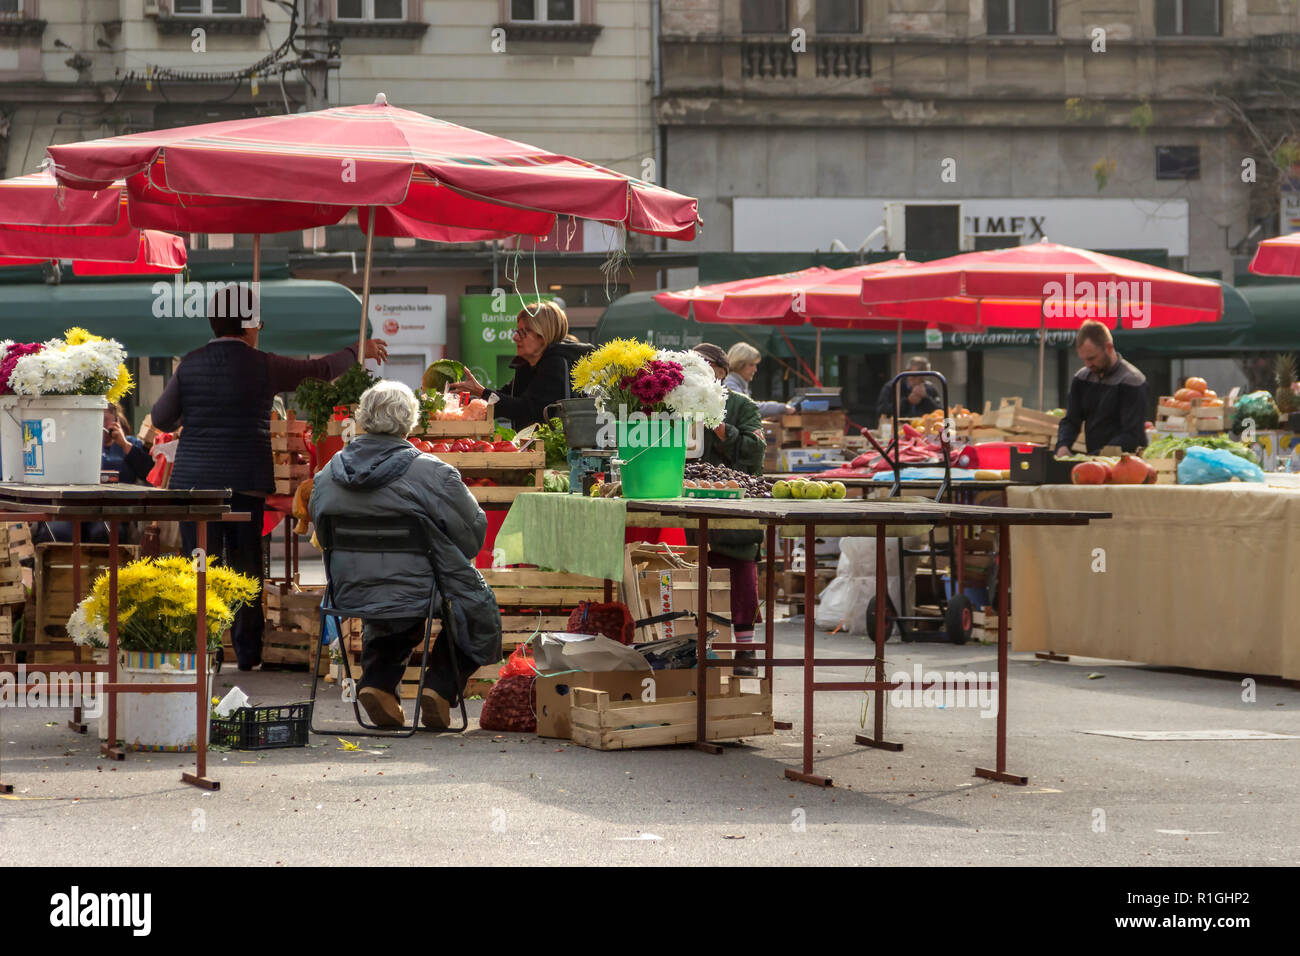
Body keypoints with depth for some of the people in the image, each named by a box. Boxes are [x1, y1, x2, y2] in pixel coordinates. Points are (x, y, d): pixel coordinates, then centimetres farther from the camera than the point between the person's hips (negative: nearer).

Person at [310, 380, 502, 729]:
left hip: (350, 596, 5)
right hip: (418, 594, -5)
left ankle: (377, 681, 17)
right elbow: (473, 536, -11)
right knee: (479, 608, 23)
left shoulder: (328, 474, 0)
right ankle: (441, 686, 9)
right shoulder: (433, 474, -16)